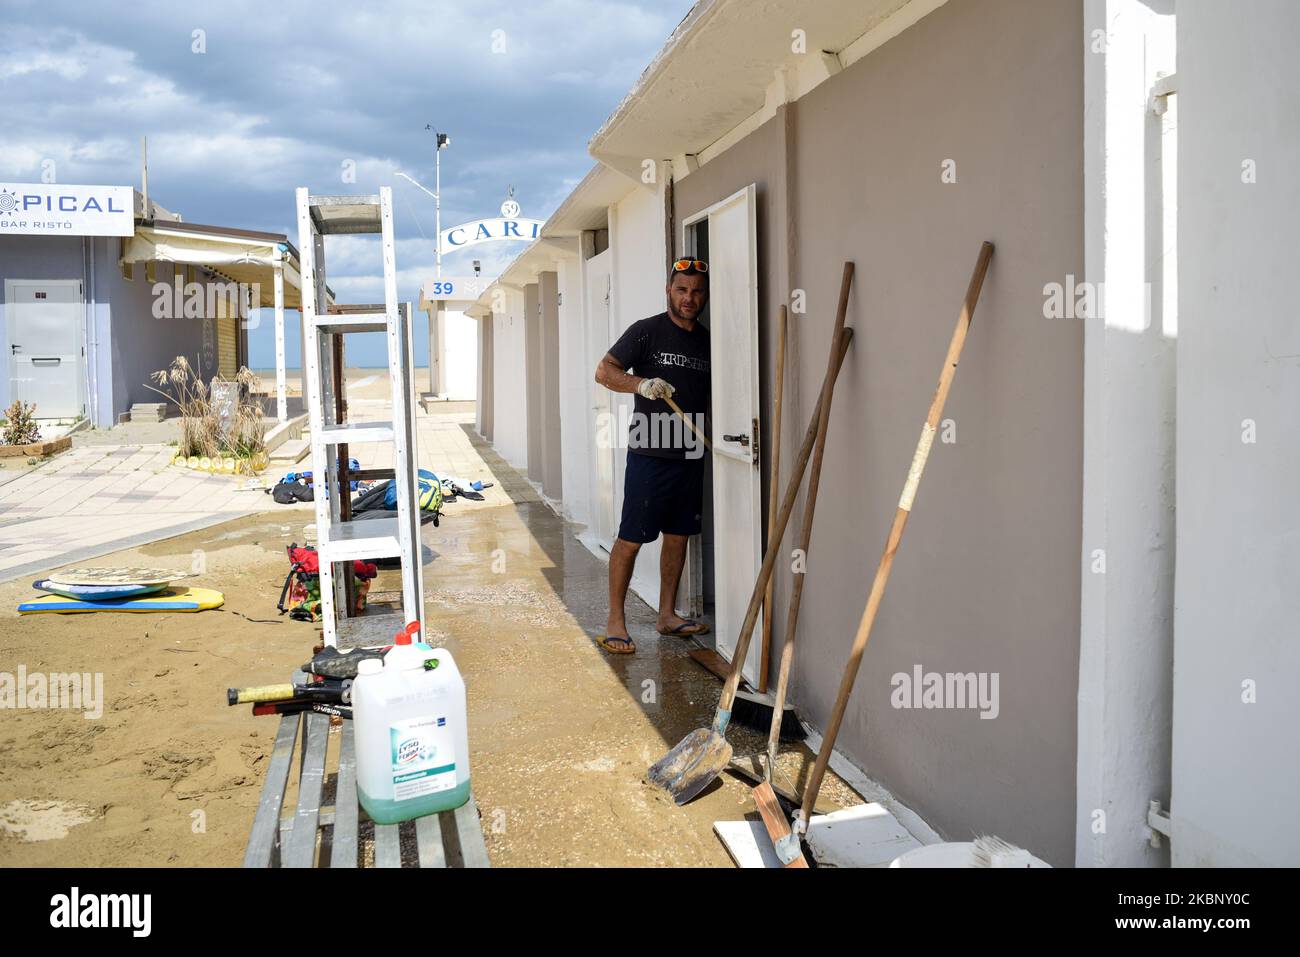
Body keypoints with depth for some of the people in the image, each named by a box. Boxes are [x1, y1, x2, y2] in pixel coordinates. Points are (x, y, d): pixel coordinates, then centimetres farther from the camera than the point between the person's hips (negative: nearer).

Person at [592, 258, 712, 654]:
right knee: (630, 539, -4)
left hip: (691, 456, 6)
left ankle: (667, 615, 24)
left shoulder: (707, 341, 14)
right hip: (650, 454, -6)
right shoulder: (647, 331, -3)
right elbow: (604, 371, -9)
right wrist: (642, 383, -26)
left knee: (678, 535, 12)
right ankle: (615, 621, 5)